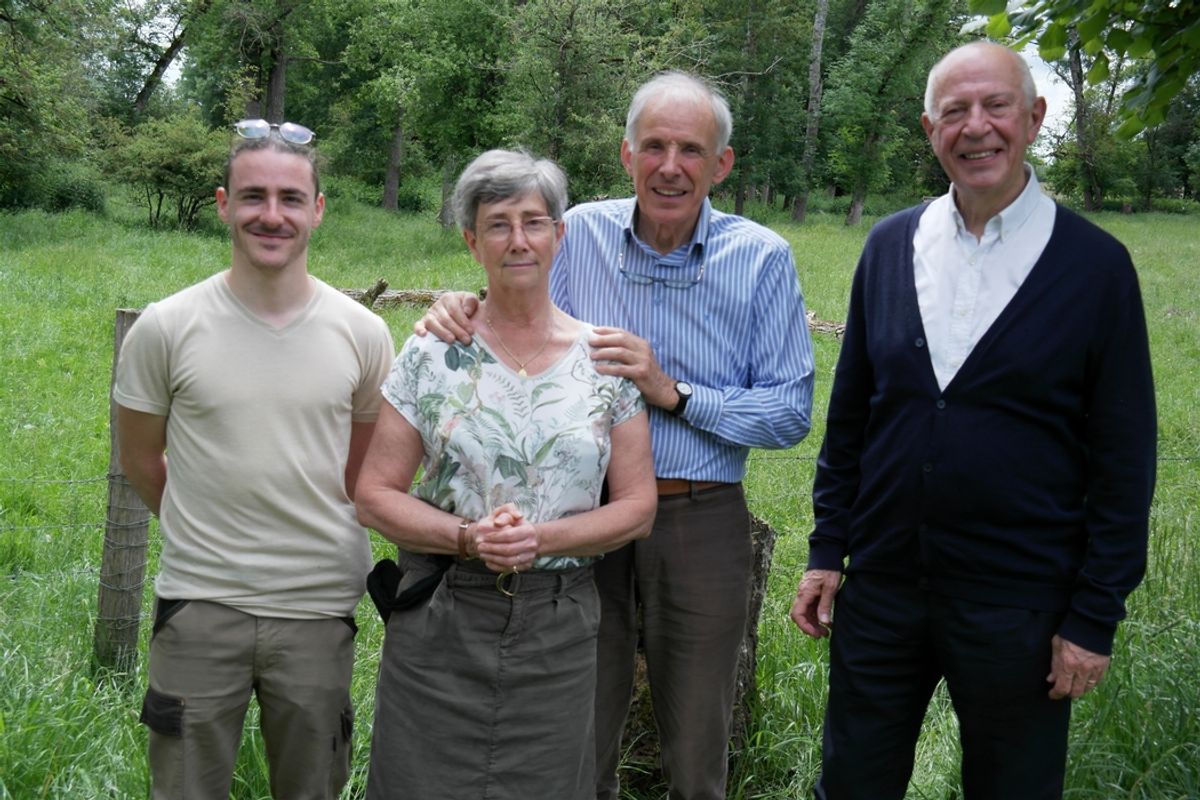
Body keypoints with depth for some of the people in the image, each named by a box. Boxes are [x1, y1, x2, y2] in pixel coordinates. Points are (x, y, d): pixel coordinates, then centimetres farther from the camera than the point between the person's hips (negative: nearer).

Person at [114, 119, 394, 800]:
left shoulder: (363, 334, -3)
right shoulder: (167, 328, -7)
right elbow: (140, 457, 6)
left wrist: (315, 535, 8)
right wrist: (210, 535, 10)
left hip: (320, 607, 1)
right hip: (200, 606, -1)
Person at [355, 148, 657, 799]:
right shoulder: (432, 354, -1)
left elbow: (637, 507, 1)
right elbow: (375, 494, -1)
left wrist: (540, 538, -14)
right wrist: (467, 538, -17)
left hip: (558, 631, 1)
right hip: (439, 621, 0)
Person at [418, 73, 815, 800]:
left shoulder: (762, 259, -6)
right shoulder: (580, 234, -1)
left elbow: (792, 413, -8)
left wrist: (672, 392, -19)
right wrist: (465, 319, -14)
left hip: (701, 522, -1)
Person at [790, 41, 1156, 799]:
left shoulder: (1096, 265, -8)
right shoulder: (890, 246, 3)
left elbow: (1125, 459, -7)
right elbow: (849, 415, 8)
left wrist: (1095, 618, -8)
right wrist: (828, 551, 5)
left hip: (1019, 608, -3)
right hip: (880, 589, 3)